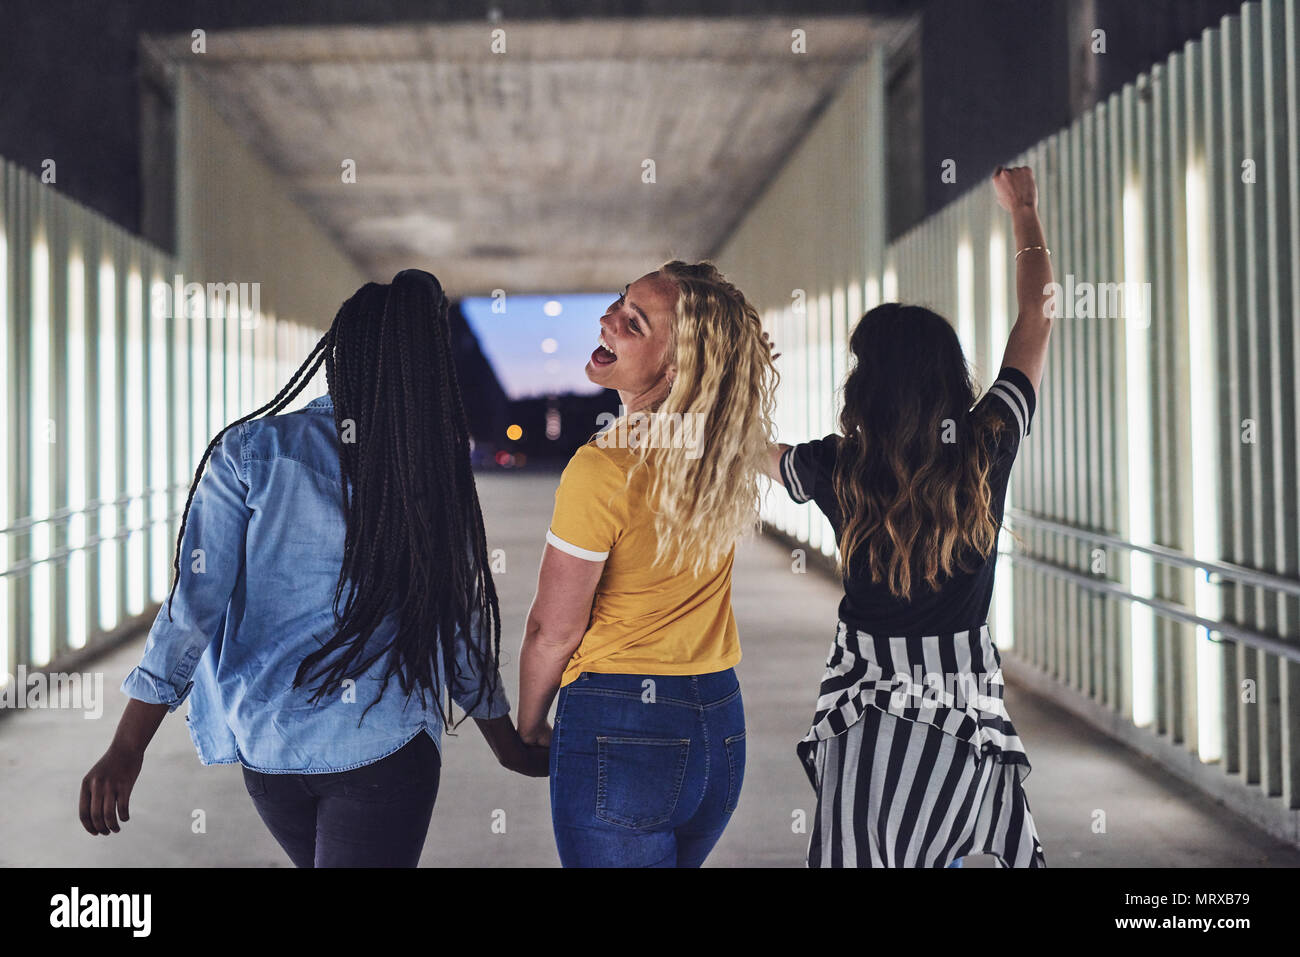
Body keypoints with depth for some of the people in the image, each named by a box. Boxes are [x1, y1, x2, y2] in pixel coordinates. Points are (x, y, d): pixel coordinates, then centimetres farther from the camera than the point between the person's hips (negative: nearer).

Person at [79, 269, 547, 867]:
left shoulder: (250, 452, -6)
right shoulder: (438, 471, -4)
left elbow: (194, 601, -10)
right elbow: (461, 628, 3)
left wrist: (127, 747, -7)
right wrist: (508, 743, 18)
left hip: (267, 745, 2)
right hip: (384, 748, -2)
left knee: (320, 858, 25)